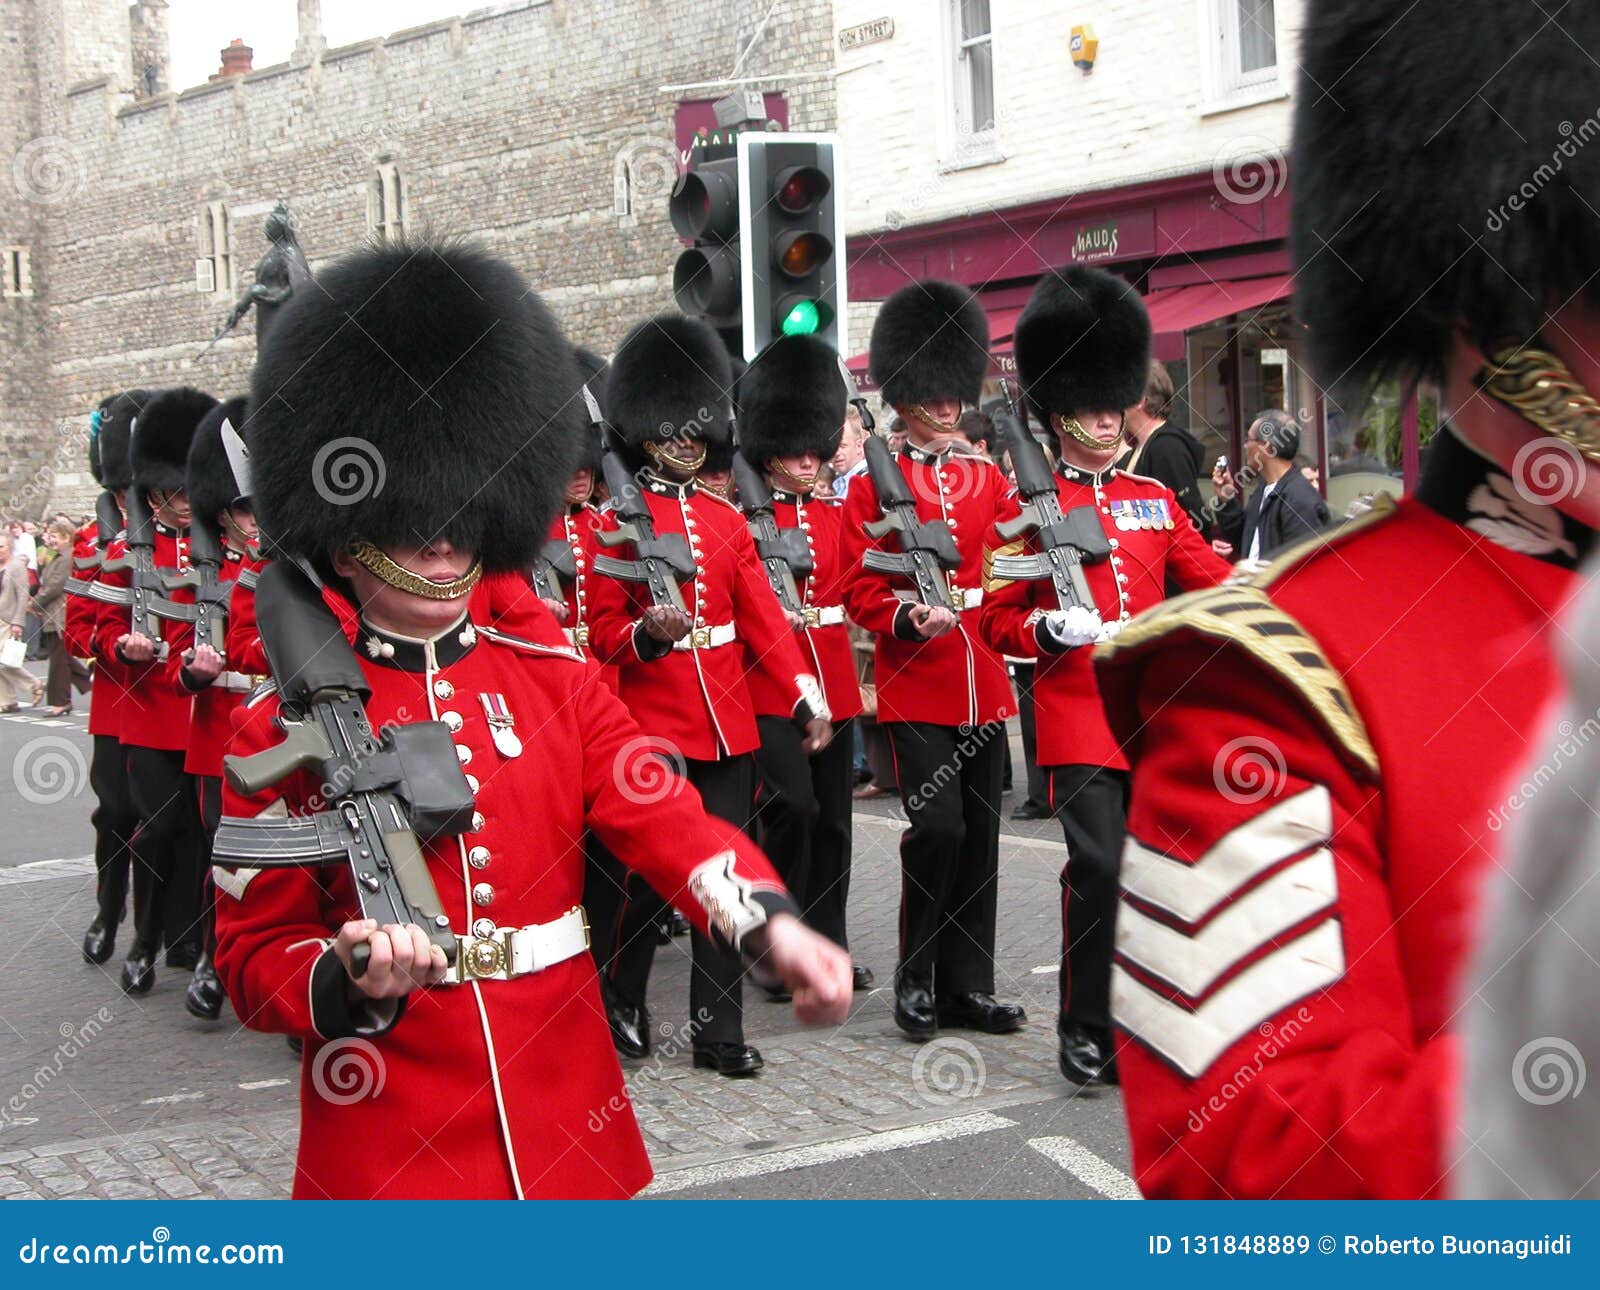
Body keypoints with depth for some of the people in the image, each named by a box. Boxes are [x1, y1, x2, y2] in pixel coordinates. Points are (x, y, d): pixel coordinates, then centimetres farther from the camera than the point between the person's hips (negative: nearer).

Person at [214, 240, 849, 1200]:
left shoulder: (559, 682, 3)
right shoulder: (286, 728, -5)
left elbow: (666, 818, -9)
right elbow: (257, 949, -3)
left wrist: (772, 926, -28)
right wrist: (347, 985, -25)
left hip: (565, 1119, 3)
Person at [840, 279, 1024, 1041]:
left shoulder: (990, 478, 12)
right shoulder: (874, 483, 0)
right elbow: (861, 591, -4)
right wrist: (909, 618, -21)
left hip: (981, 682, 5)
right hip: (913, 682, -5)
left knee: (980, 832, 7)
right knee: (937, 826, -12)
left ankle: (969, 985, 16)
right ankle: (916, 979, 4)